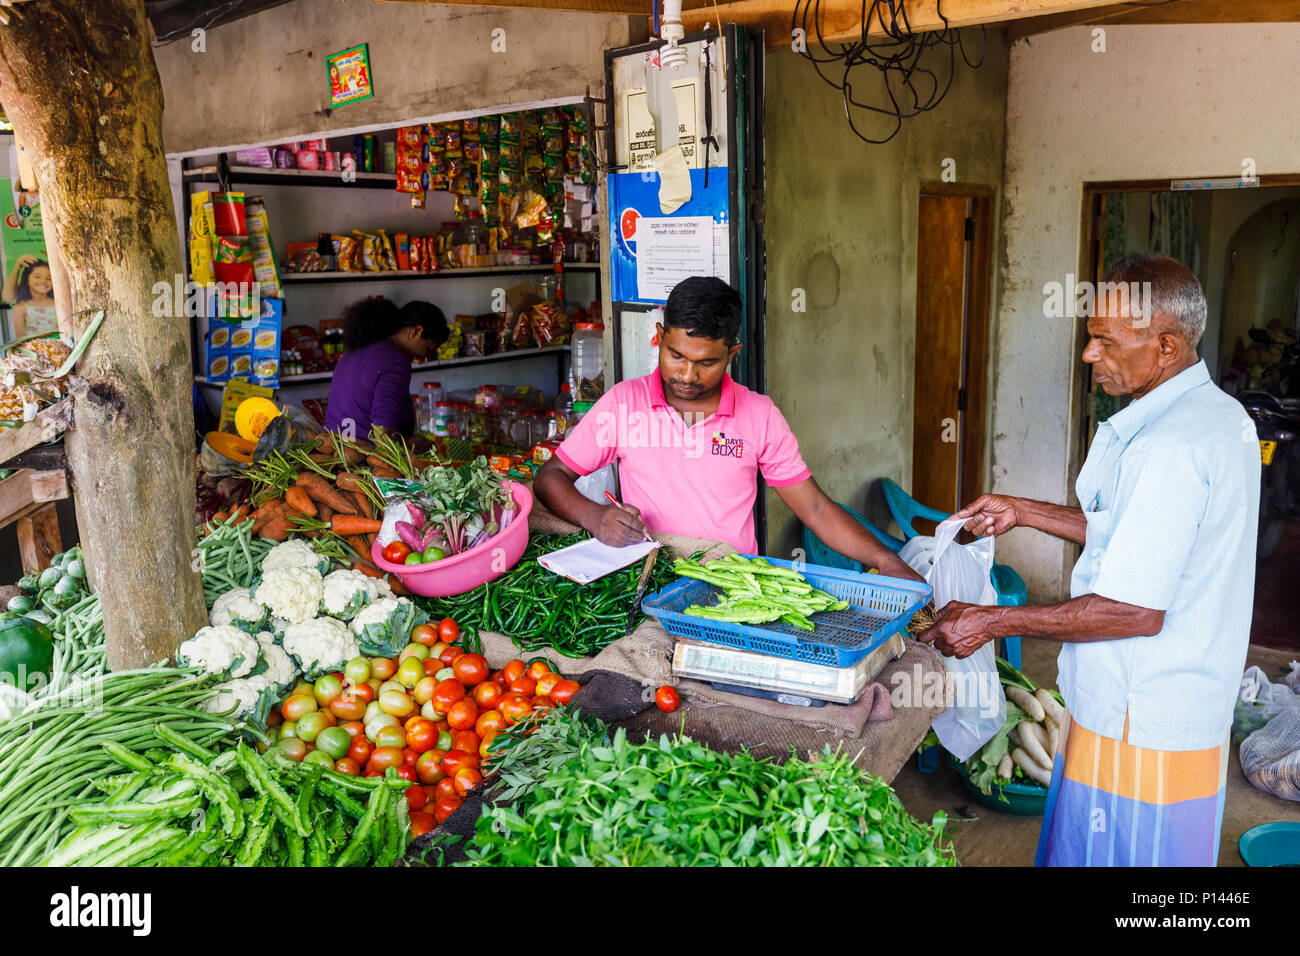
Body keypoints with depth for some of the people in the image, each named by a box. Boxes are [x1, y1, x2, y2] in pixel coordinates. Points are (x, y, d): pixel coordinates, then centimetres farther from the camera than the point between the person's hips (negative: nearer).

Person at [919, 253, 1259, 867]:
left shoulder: (1168, 447, -27)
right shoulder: (1219, 413, 6)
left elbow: (1137, 610, -27)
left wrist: (993, 622, -19)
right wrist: (1025, 512, 16)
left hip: (1138, 729, -10)